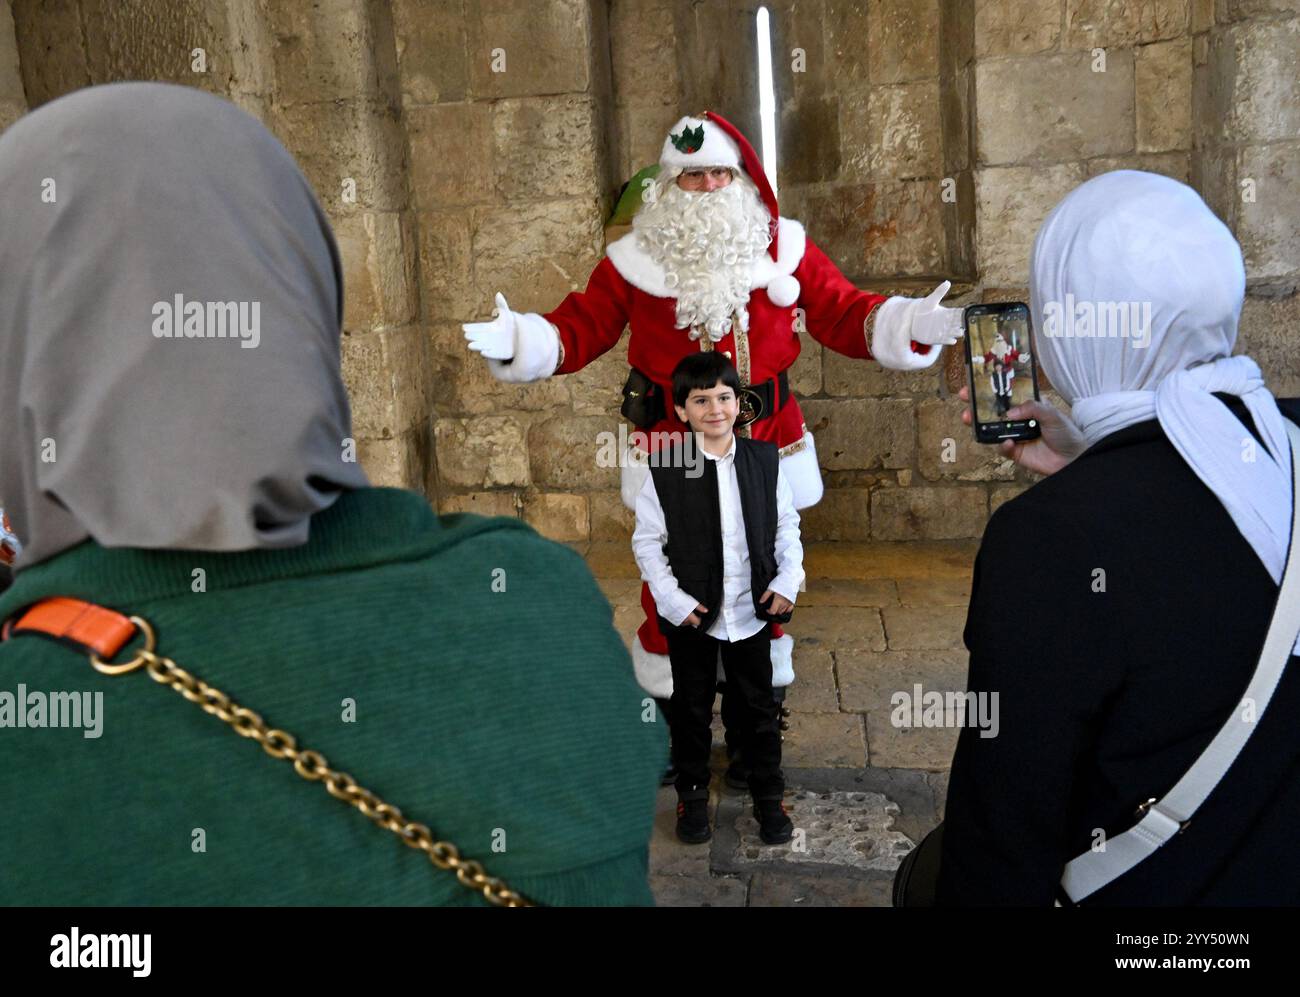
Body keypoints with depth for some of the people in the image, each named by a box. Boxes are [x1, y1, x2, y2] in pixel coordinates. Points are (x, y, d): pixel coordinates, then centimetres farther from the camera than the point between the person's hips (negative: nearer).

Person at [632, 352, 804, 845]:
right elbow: (647, 540, -6)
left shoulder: (765, 461, -4)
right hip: (691, 615, -1)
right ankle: (692, 795, 35)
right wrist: (673, 600, -12)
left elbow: (786, 526, 5)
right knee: (691, 709, 15)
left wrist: (788, 580, -7)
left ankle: (769, 796, 33)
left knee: (759, 707, 15)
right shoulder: (664, 469, -11)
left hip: (752, 612, 2)